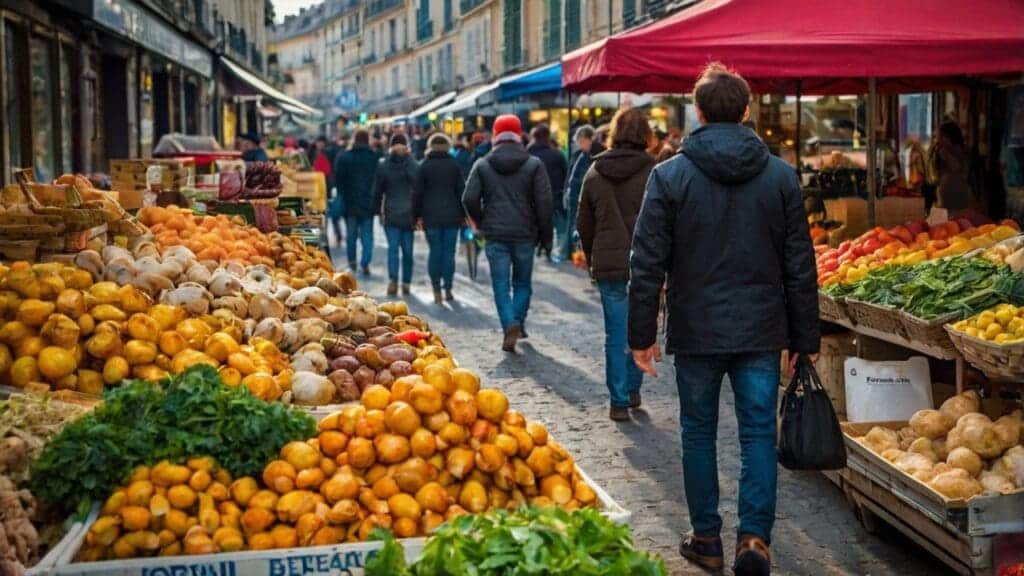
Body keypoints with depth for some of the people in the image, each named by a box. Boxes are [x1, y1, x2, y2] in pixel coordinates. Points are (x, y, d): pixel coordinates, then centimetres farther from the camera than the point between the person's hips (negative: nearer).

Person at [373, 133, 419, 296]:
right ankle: (406, 283, 1)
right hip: (409, 213, 0)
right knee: (407, 249, 1)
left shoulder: (383, 165, -1)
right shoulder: (412, 164, -4)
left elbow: (377, 190, 1)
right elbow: (418, 187, -1)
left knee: (393, 248, 2)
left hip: (391, 213, 0)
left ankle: (393, 280, -6)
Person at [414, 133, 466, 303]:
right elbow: (461, 190, 2)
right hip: (452, 216, 0)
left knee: (435, 252, 5)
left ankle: (437, 291, 4)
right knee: (449, 252, 5)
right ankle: (447, 289, 6)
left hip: (431, 216, 0)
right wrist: (464, 214, 9)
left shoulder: (424, 165, -1)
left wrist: (417, 214, 7)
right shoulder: (454, 165, 1)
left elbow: (418, 192, 0)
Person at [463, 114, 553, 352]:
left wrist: (482, 224, 11)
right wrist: (545, 235, 3)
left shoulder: (482, 165, 1)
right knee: (523, 282, 17)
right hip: (525, 235, 0)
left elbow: (469, 199, -5)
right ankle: (518, 322, 8)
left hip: (495, 236, 0)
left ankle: (510, 325, -15)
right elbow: (544, 202, -5)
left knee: (501, 285, 3)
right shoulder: (533, 164, -1)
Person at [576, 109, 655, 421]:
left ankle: (619, 401, 7)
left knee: (616, 335, 6)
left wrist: (593, 260, 23)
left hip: (608, 266, 2)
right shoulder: (653, 173, -7)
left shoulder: (595, 174, 4)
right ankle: (632, 390, 22)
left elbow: (584, 224, 11)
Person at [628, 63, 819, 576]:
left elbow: (647, 264, -7)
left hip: (696, 331, -1)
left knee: (699, 434, 12)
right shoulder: (780, 175, 1)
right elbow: (800, 266, 3)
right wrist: (805, 338, 10)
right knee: (758, 434, 7)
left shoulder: (669, 176, -6)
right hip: (762, 331, 1)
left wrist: (641, 335, 1)